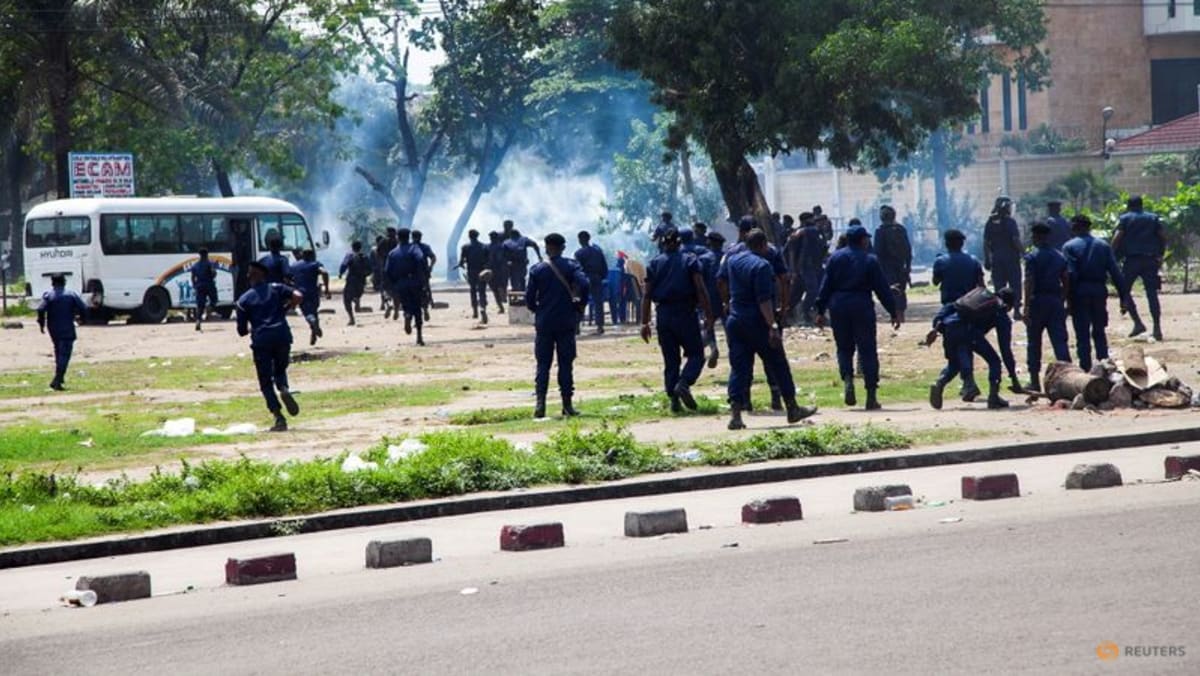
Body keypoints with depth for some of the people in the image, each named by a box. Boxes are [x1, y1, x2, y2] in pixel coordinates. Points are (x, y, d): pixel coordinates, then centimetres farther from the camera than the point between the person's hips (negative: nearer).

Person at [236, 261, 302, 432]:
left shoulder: (244, 300, 11)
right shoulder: (276, 288, 12)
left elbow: (242, 331, 11)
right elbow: (297, 297, -4)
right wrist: (284, 310, 12)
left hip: (261, 340, -1)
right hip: (282, 336, 1)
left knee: (266, 382, 6)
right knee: (280, 369, 24)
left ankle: (279, 417, -9)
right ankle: (284, 389, -11)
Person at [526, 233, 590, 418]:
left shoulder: (537, 269, 0)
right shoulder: (571, 266, -2)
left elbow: (529, 298, -2)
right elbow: (584, 284, -18)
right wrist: (581, 305, -3)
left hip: (544, 323, 0)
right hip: (566, 323, 0)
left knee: (543, 364, 5)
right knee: (566, 363, 6)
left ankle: (540, 403, -8)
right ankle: (567, 405, 5)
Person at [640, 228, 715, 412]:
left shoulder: (654, 264, 8)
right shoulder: (690, 260, 1)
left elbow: (647, 295, 4)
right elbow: (701, 290, -7)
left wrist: (645, 322, 7)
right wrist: (708, 316, -4)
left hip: (663, 315, 3)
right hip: (685, 313, -3)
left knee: (670, 360, 10)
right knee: (696, 354, 5)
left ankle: (674, 400, 4)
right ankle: (684, 383, -21)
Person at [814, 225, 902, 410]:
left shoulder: (835, 257, 4)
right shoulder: (870, 260, -2)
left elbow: (825, 285, 3)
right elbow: (882, 289, -2)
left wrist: (820, 310, 7)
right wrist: (894, 312, 4)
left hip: (838, 305, 2)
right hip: (862, 305, -2)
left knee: (844, 348, 15)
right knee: (867, 351, 3)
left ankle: (847, 379, -12)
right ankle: (871, 396, 2)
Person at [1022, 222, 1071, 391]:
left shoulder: (1032, 257, -7)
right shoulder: (1060, 257, 9)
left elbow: (1029, 282, -14)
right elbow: (1065, 282, 9)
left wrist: (1026, 307, -15)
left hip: (1038, 301, -4)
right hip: (1055, 301, 4)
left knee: (1034, 343, 7)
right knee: (1060, 341, 1)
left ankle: (1035, 381, 9)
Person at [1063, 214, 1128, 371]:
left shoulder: (1070, 247, -3)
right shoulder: (1103, 246, 8)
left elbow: (1070, 275, -12)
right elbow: (1115, 272, 3)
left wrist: (1069, 300, -12)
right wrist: (1123, 296, 4)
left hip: (1080, 293, -3)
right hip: (1099, 291, 3)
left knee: (1082, 335, 1)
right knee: (1099, 333, 15)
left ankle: (1086, 368, -1)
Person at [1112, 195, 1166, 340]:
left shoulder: (1125, 218, 3)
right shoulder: (1153, 218, 13)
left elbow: (1117, 238, -8)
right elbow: (1163, 237, 6)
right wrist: (1160, 255, 15)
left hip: (1131, 259, -3)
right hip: (1150, 260, 3)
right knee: (1152, 293, 4)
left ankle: (1138, 323, -5)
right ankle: (1157, 328, -1)